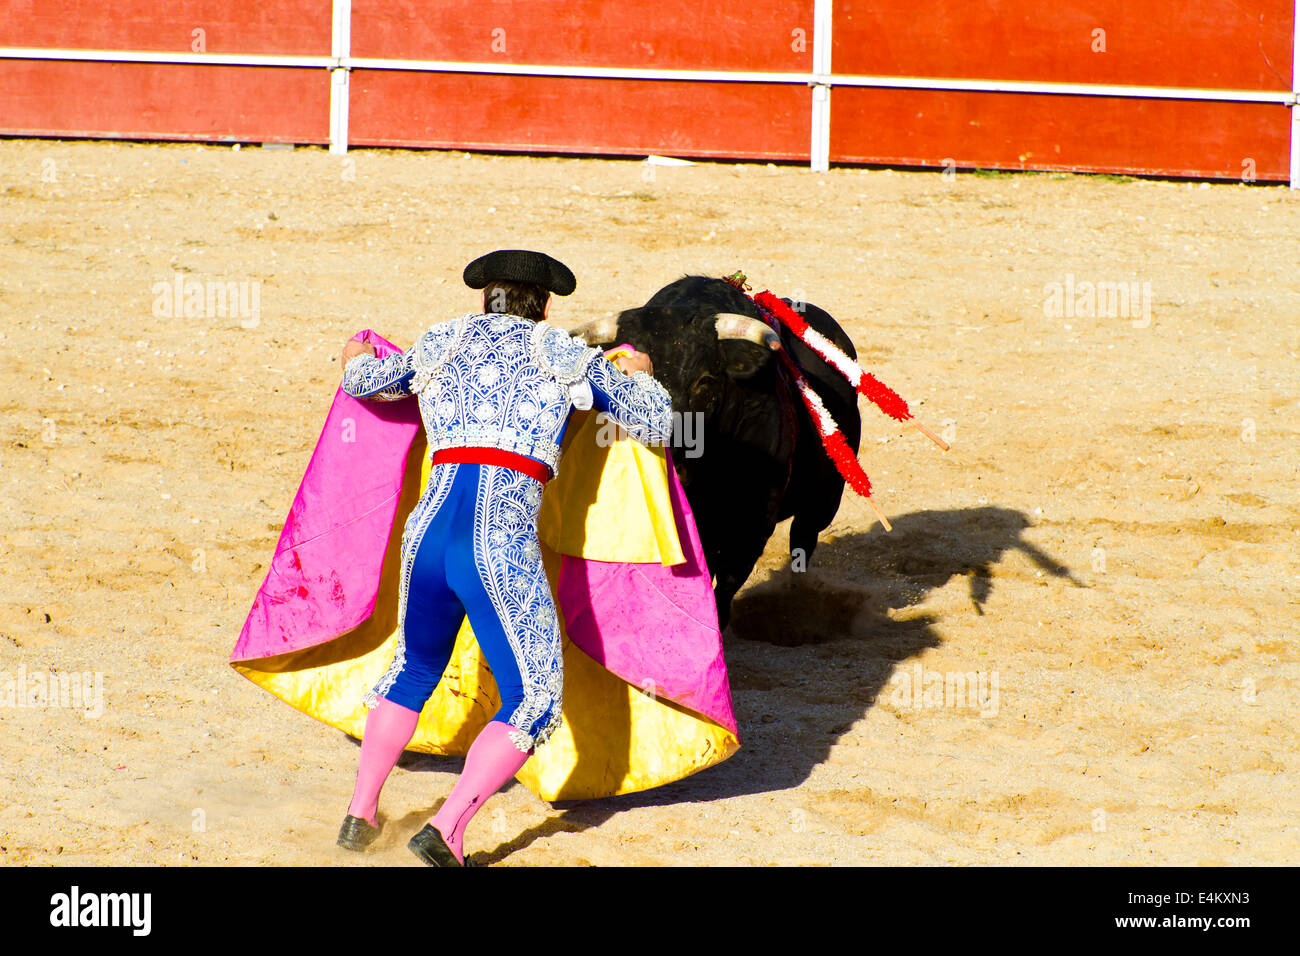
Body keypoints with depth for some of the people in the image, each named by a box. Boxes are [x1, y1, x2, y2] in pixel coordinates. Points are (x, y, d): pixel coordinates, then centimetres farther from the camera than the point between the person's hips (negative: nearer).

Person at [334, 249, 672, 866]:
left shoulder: (442, 345, 20)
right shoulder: (565, 357, 12)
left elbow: (362, 381, 37)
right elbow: (657, 425, 17)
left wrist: (357, 359, 61)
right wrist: (639, 376, 39)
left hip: (428, 533, 4)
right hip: (502, 549, -4)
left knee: (414, 670, 29)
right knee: (534, 701, 5)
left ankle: (360, 813, 29)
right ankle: (447, 830, -10)